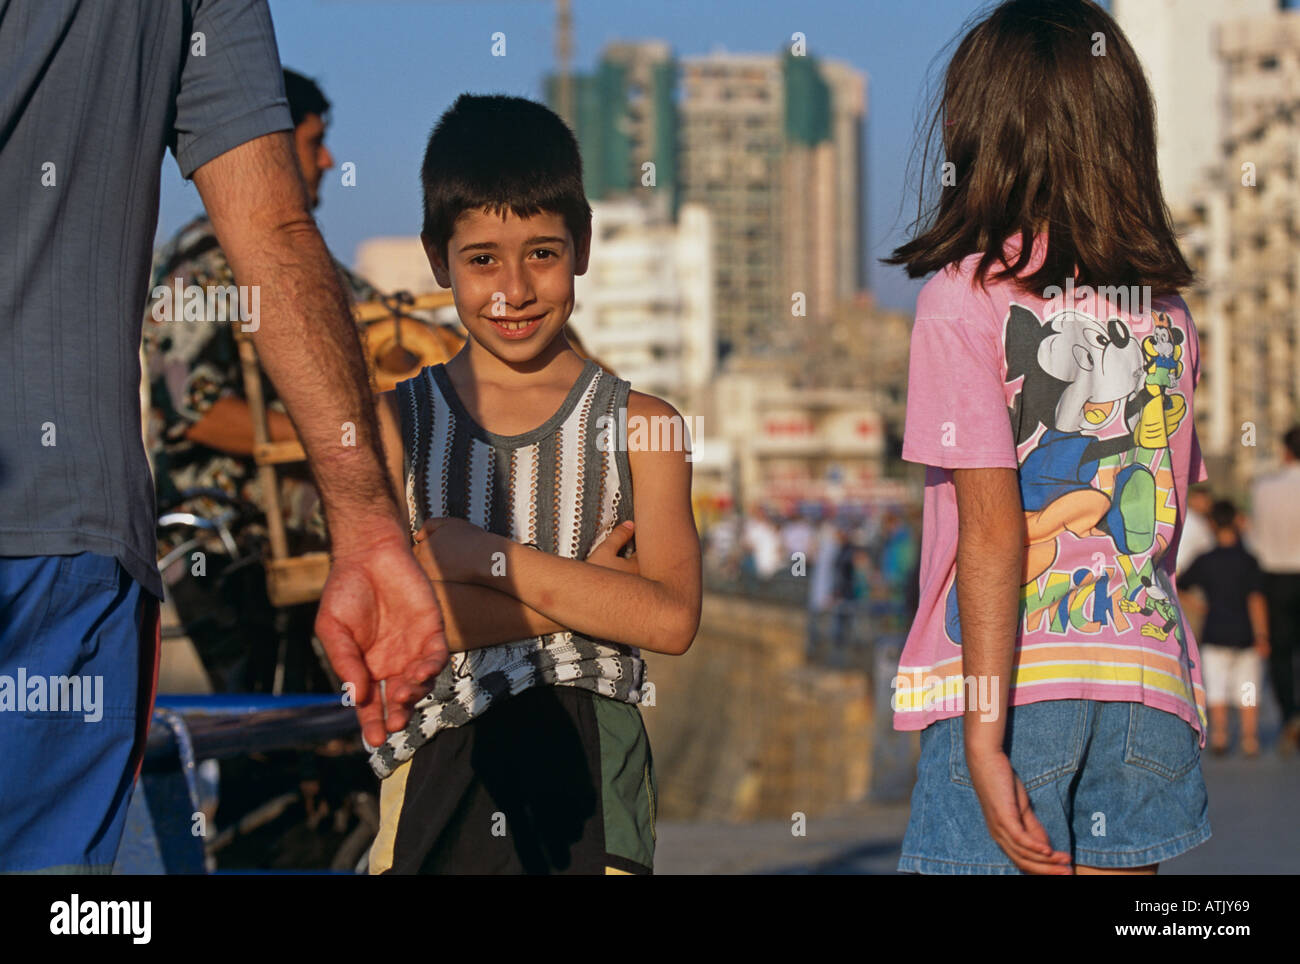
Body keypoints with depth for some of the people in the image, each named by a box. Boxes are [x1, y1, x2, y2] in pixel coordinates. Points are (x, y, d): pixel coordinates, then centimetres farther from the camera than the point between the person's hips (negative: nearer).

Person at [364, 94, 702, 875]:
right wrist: (583, 591, -8)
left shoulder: (638, 427, 6)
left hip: (588, 762, 0)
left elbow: (671, 617, -8)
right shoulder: (395, 425, 7)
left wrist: (485, 557, -7)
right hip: (441, 768, 0)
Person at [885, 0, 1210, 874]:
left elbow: (993, 533, -12)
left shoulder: (966, 299, -7)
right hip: (1145, 678, 5)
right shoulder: (1167, 310, 8)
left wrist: (984, 735, -12)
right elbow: (1168, 517, 10)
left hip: (1010, 685, -5)